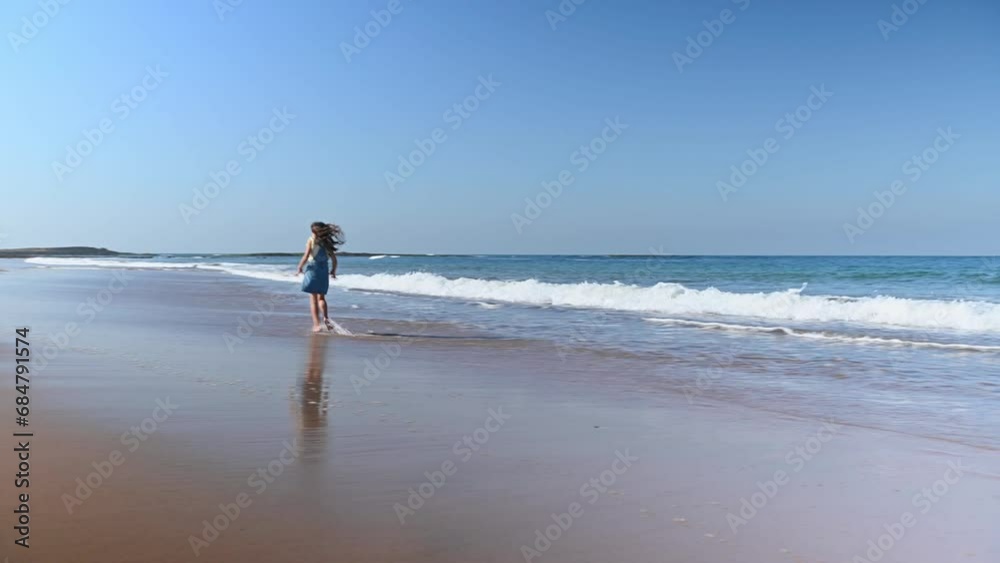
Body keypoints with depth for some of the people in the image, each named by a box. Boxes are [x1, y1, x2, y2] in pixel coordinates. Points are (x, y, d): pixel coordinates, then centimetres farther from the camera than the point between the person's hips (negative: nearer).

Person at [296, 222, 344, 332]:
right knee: (321, 297, 16)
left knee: (313, 299, 3)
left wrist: (300, 267, 0)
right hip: (323, 272, 4)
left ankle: (317, 324, -3)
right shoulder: (327, 243, 6)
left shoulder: (311, 240, -6)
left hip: (312, 270, -4)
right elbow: (334, 259, 5)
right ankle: (326, 318, -6)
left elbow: (306, 257, -14)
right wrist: (333, 271, 20)